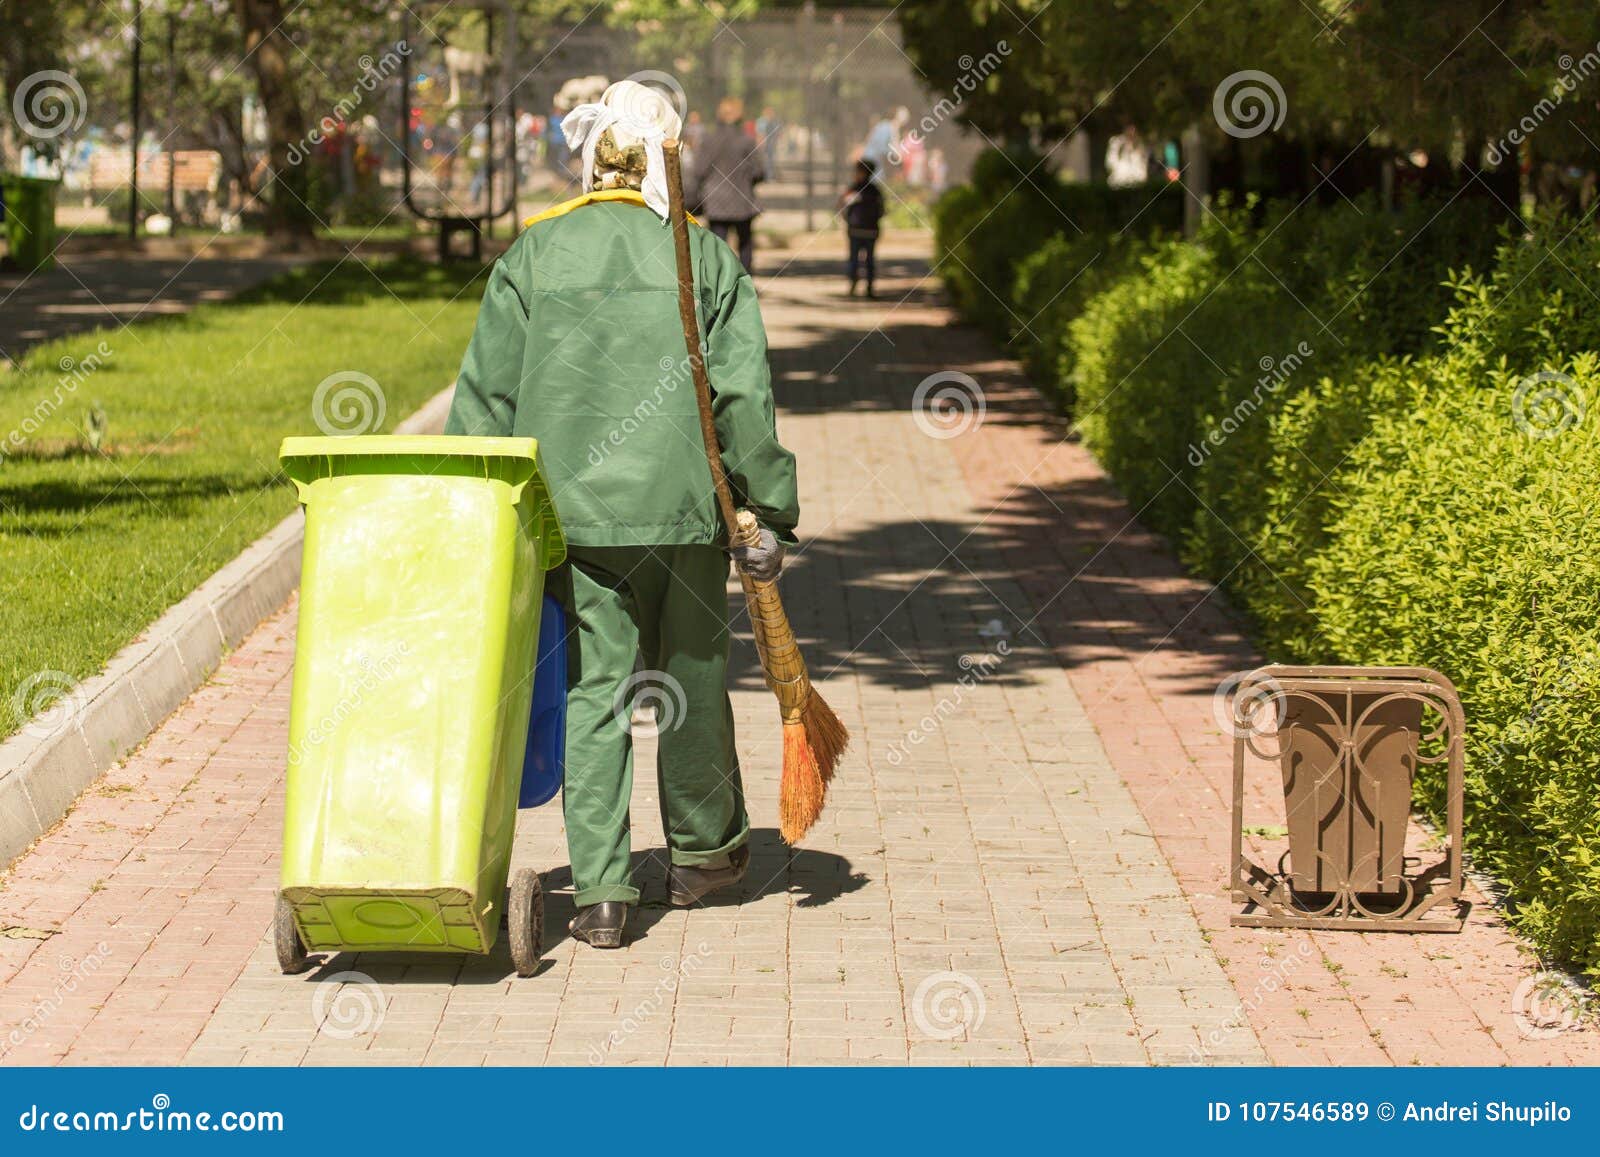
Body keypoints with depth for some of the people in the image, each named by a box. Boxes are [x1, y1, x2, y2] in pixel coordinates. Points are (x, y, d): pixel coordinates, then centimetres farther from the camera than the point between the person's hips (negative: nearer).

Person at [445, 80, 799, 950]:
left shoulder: (533, 256, 2)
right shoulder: (706, 257, 1)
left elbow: (487, 394, 1)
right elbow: (744, 396, -2)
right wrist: (770, 514, 3)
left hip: (571, 510, 0)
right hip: (683, 505, 0)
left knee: (592, 690, 3)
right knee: (692, 676, 16)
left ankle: (600, 893, -1)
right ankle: (702, 851, 33)